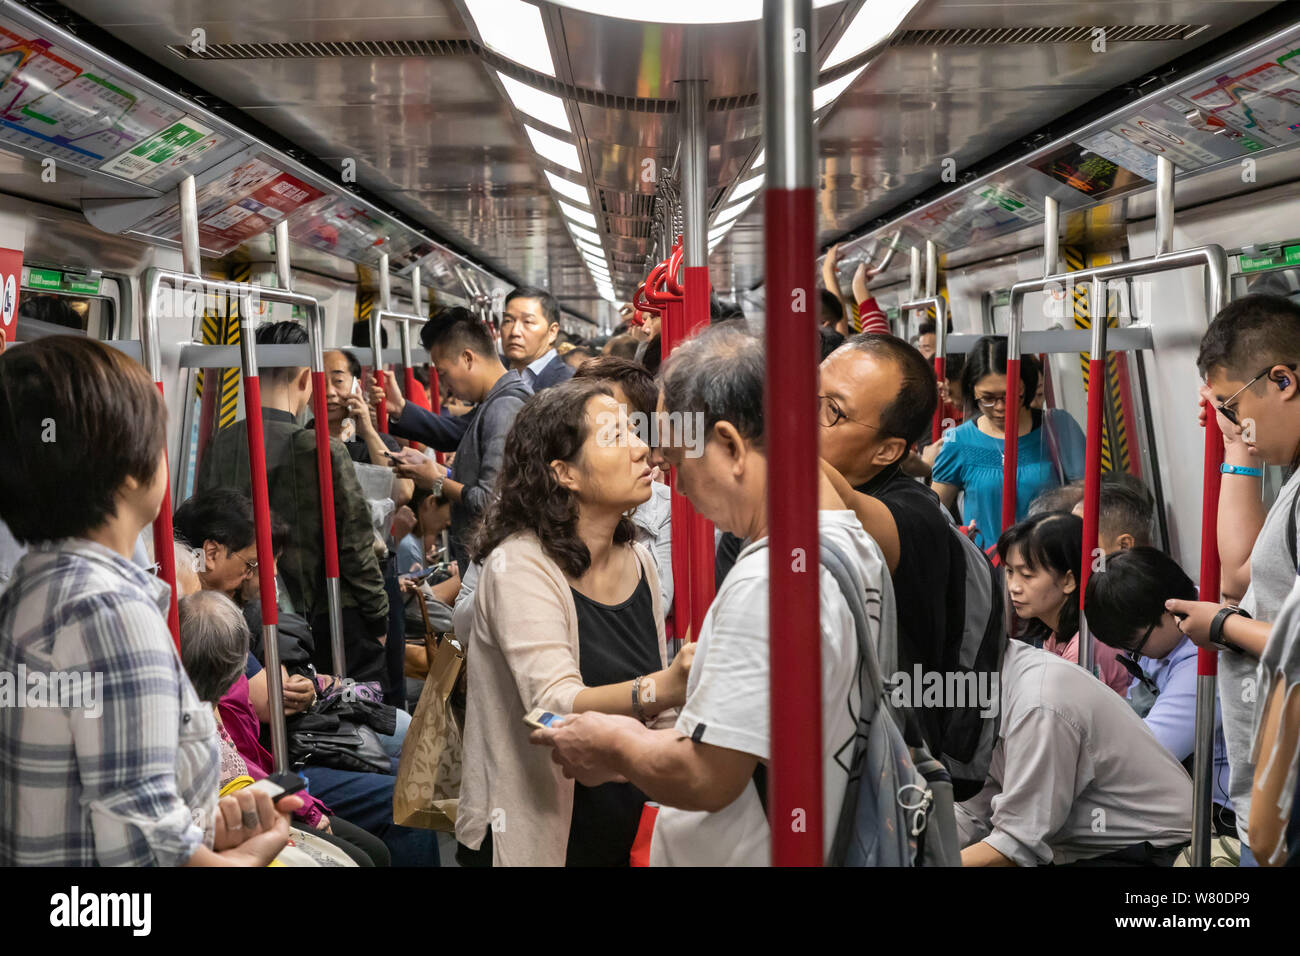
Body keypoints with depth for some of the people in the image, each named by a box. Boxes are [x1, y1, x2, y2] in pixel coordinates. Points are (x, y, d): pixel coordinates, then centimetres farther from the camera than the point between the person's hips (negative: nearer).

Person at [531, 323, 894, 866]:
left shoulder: (768, 580, -25)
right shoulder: (860, 548, 4)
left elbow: (704, 779, -24)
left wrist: (613, 744, -6)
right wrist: (645, 742, 10)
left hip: (742, 852, -8)